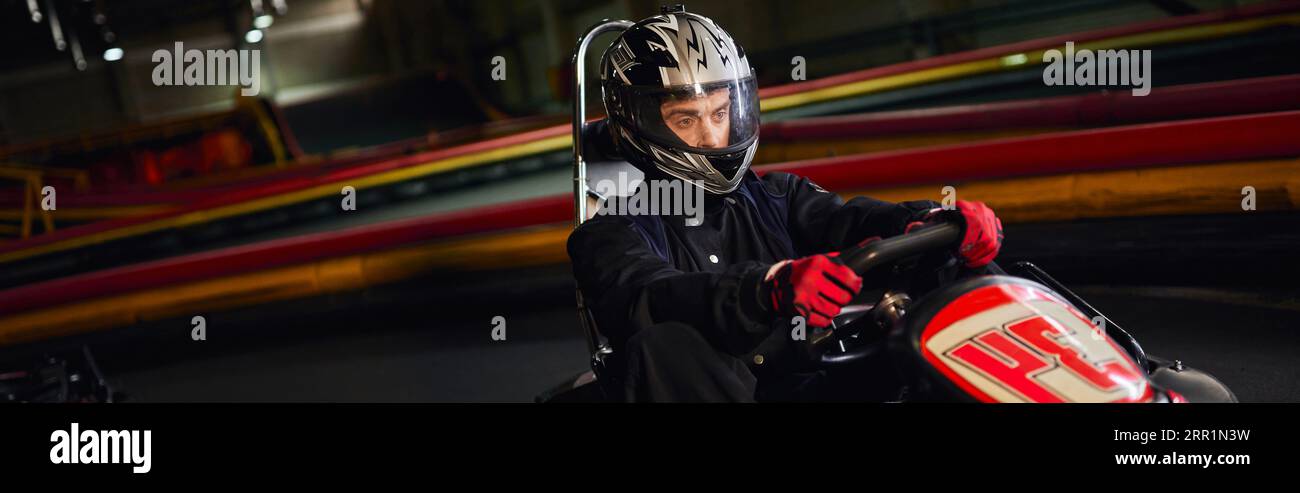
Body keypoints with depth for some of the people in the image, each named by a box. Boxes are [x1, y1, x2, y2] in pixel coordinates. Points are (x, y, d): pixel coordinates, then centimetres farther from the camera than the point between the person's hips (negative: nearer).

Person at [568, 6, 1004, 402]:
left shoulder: (777, 196, 23)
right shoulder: (610, 236, 7)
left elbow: (843, 222, 2)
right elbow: (652, 301, -16)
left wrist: (940, 223, -23)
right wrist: (774, 288, -37)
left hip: (818, 383, 3)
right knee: (663, 343, -35)